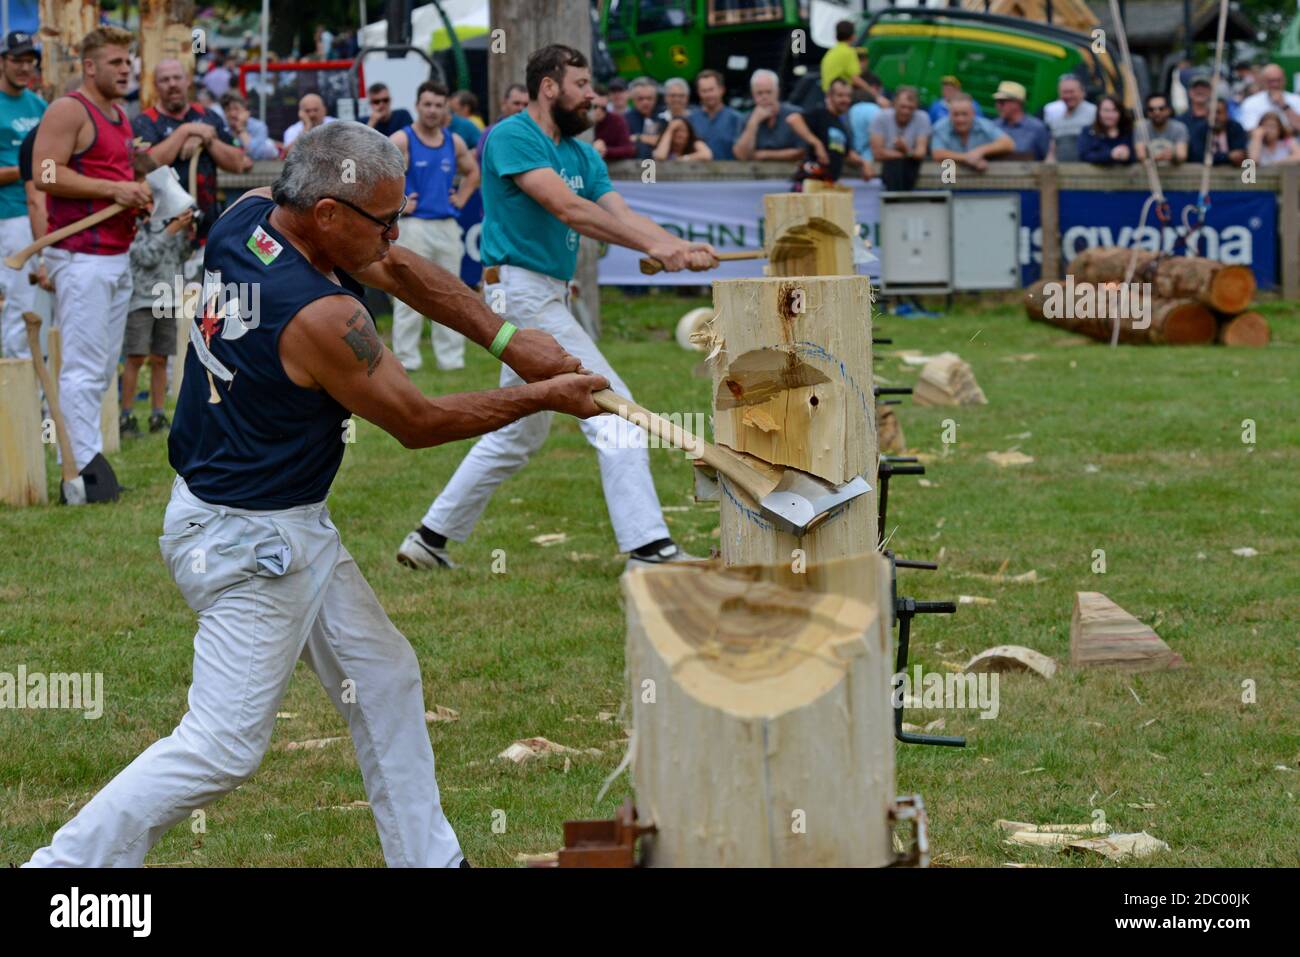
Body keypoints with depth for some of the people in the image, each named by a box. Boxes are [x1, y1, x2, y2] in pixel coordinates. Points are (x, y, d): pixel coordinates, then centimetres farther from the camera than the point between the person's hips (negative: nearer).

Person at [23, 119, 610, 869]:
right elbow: (417, 422, -13)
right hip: (250, 543, -10)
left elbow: (400, 271, 8)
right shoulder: (320, 316, -28)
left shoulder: (249, 216, -4)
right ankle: (67, 865, -1)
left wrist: (508, 340, 0)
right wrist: (540, 399, -4)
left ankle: (428, 858, 27)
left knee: (384, 681, 18)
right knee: (224, 747, -6)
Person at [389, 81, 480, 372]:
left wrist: (460, 199, 12)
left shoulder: (454, 142, 9)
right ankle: (405, 357, 2)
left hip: (447, 225, 5)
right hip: (414, 225, -5)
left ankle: (451, 357, 14)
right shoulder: (401, 140, -7)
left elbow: (472, 172, 26)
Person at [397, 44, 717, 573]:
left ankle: (430, 539, 24)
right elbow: (568, 208, -23)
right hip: (520, 288, -10)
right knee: (614, 410, -13)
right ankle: (647, 547, -15)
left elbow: (620, 215, 3)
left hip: (549, 299, 10)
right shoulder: (512, 137, -11)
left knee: (518, 434, 17)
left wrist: (681, 246, -16)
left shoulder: (582, 156, 16)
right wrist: (654, 246, -29)